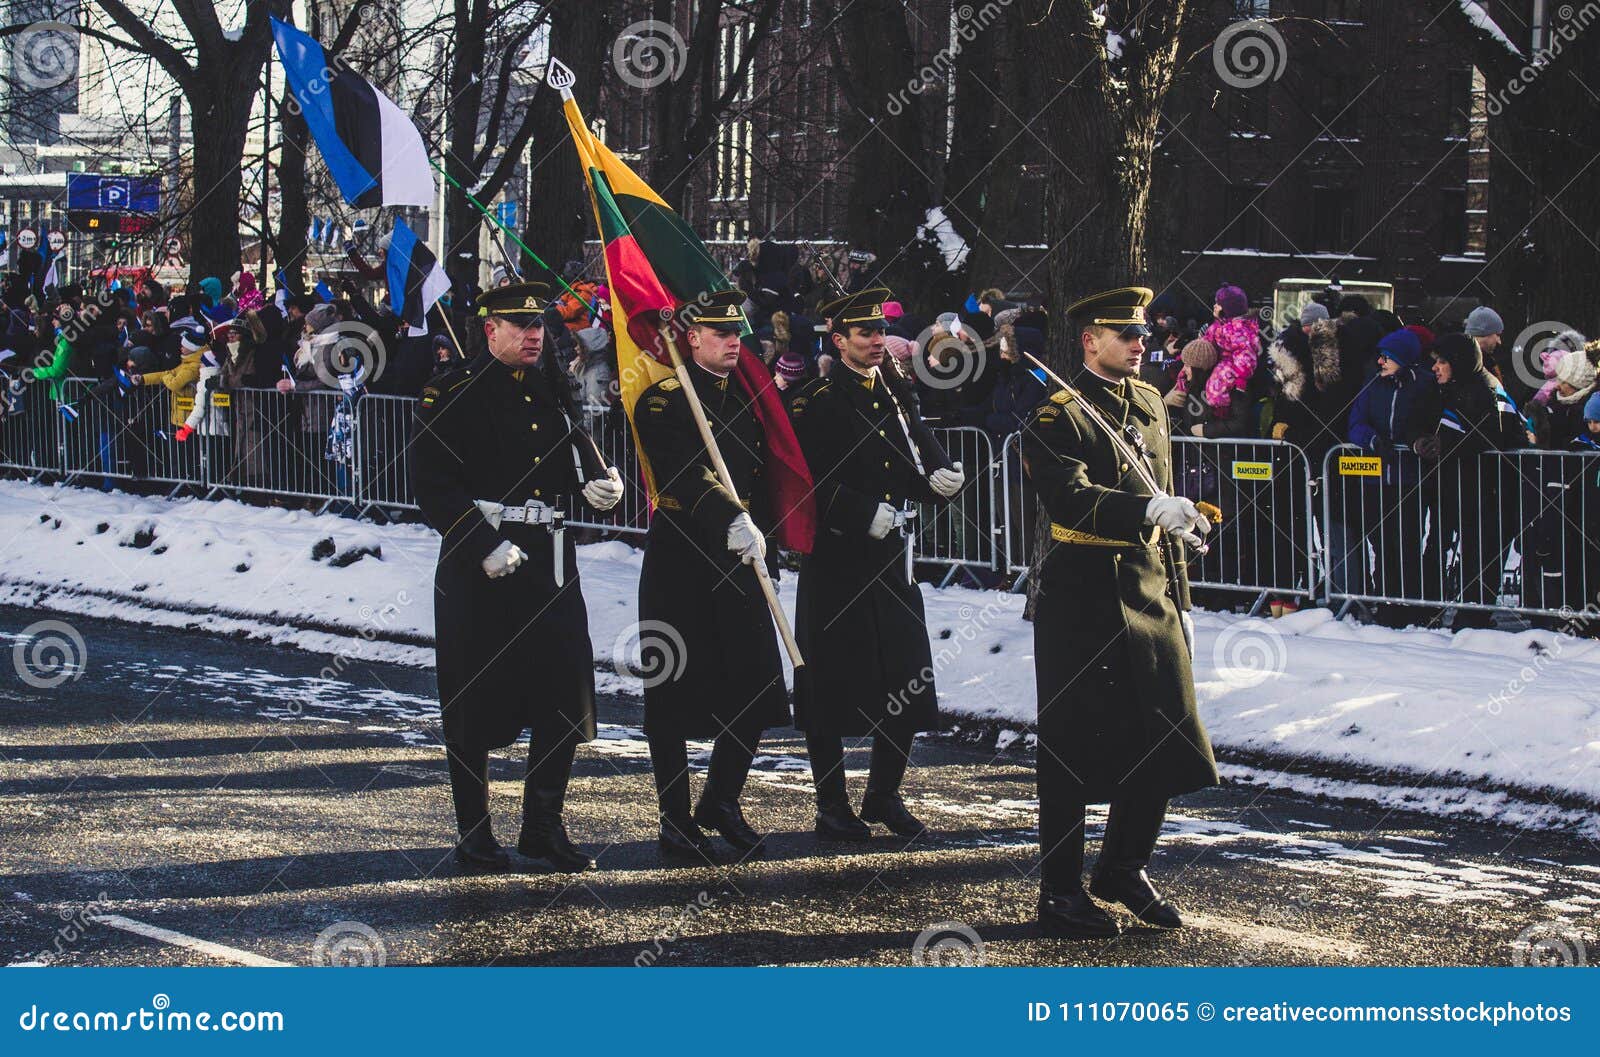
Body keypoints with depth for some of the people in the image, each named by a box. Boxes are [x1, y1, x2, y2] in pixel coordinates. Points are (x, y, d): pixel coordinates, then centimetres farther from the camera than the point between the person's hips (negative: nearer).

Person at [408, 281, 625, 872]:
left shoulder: (553, 390, 12)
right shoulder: (452, 396, -4)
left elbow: (575, 452, 23)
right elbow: (435, 489, -9)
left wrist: (599, 483, -1)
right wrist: (486, 547, -18)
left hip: (549, 558, 5)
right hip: (477, 562, -5)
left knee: (566, 695, 2)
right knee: (474, 701, 3)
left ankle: (543, 826, 15)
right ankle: (474, 834, 15)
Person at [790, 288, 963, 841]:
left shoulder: (898, 396, 13)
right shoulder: (818, 404, -7)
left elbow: (924, 459, 13)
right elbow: (811, 483, -14)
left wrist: (943, 477, -9)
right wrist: (867, 515, -20)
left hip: (890, 557, 6)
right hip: (835, 563, -6)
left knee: (907, 682, 4)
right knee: (832, 684, 0)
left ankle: (885, 796, 20)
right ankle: (832, 805, 9)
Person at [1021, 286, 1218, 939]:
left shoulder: (1150, 404, 15)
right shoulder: (1058, 417, -9)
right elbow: (1072, 499, -25)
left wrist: (1179, 601, 19)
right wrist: (1149, 509, -40)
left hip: (1150, 594, 7)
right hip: (1083, 599, -7)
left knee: (1168, 742, 6)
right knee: (1072, 750, -1)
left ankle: (1124, 868, 25)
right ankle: (1061, 894, 9)